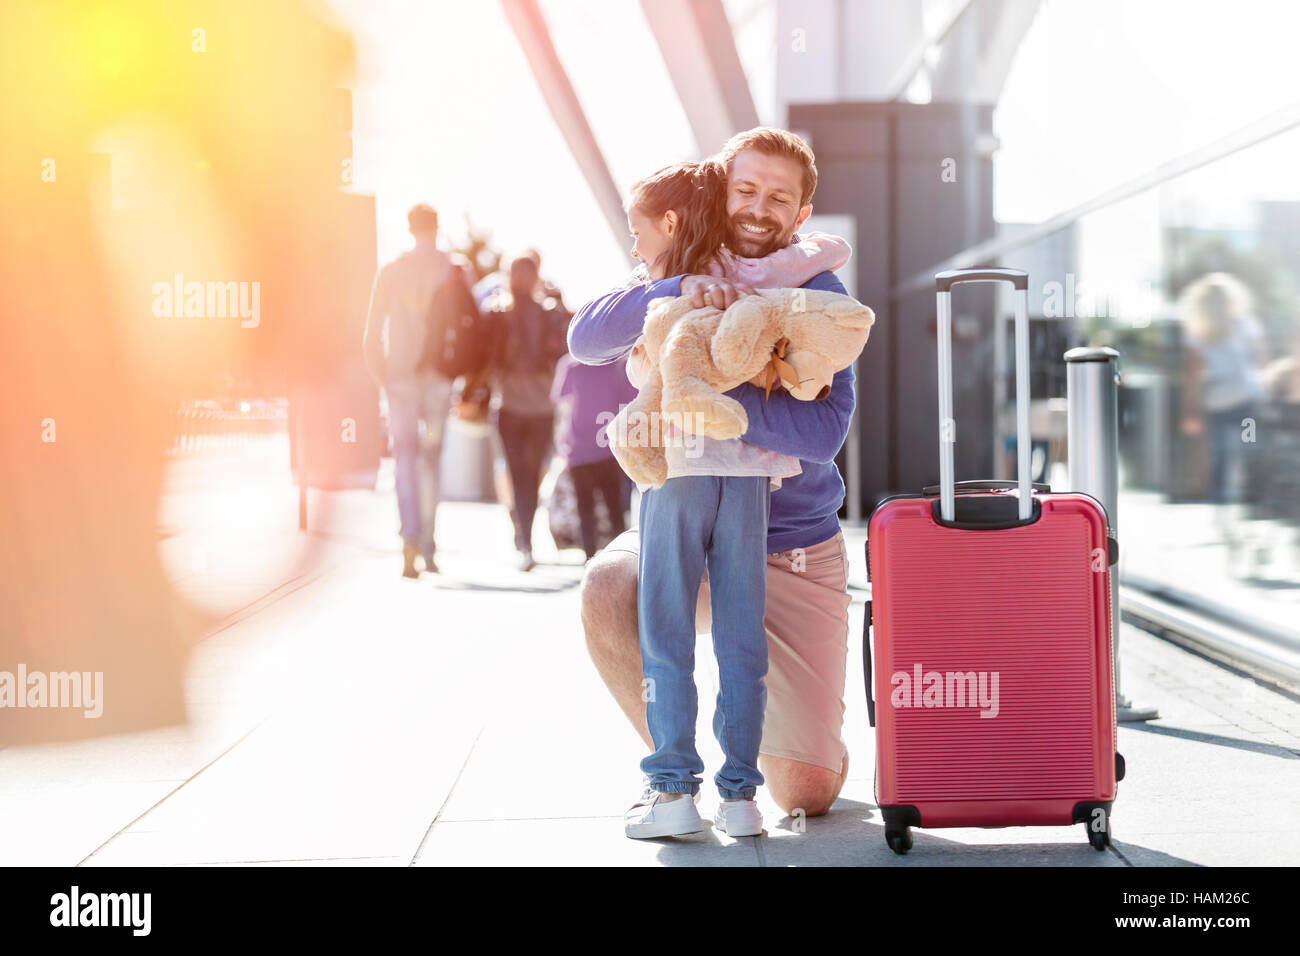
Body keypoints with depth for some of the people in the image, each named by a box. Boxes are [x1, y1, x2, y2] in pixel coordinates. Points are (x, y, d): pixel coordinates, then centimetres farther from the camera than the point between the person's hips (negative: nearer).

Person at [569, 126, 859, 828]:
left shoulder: (816, 297, -8)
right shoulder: (682, 283, 0)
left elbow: (823, 433, -22)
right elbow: (586, 339, -18)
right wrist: (677, 291, -34)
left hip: (796, 552, -2)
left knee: (805, 794, -5)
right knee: (607, 591, -33)